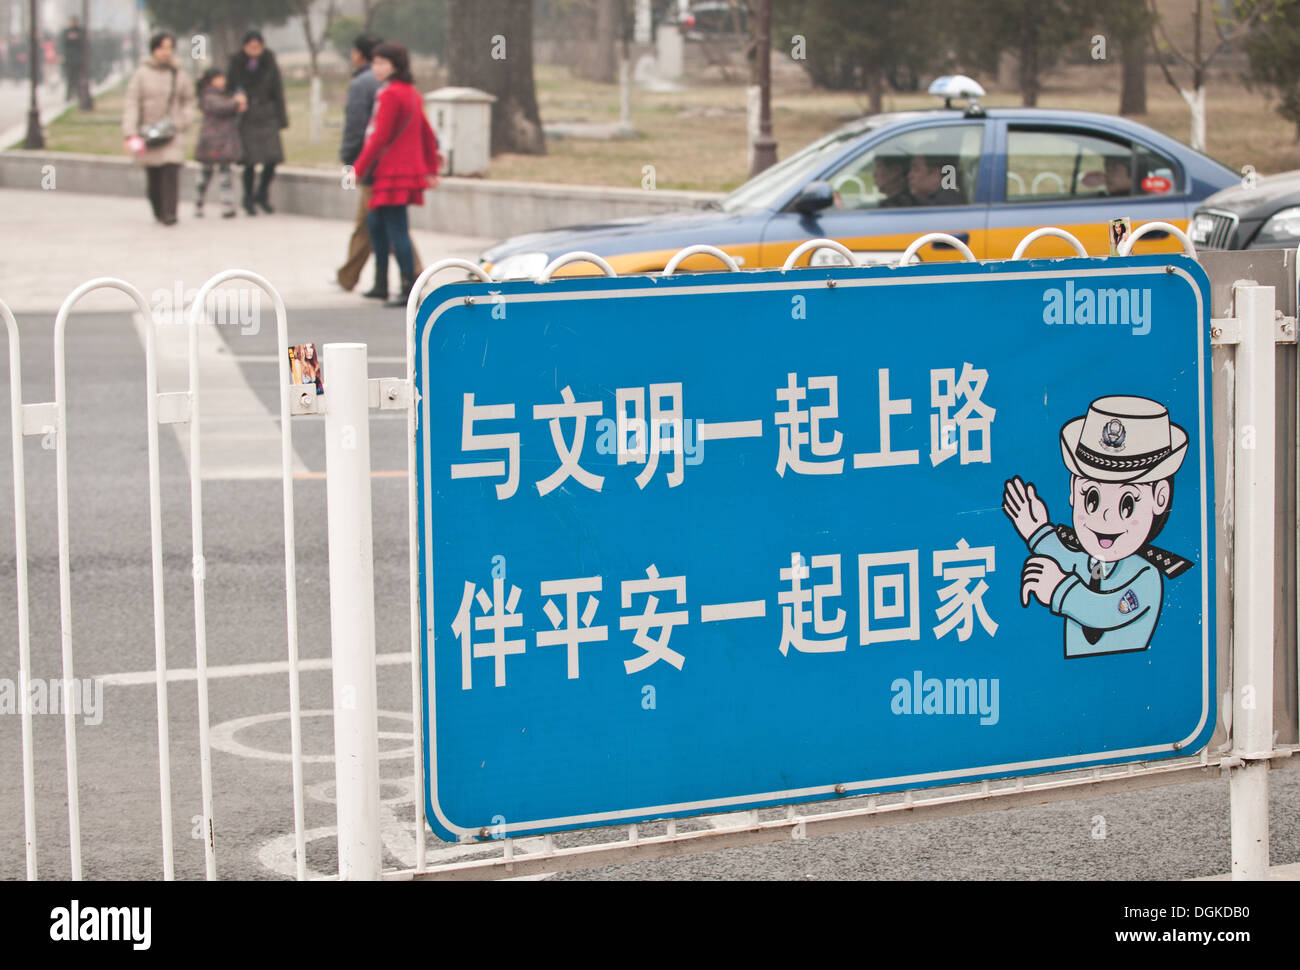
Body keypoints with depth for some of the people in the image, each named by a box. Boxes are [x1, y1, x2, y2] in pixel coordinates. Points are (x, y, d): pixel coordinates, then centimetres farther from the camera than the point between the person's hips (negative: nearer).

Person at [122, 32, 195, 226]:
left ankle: (170, 212, -15)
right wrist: (131, 134, -12)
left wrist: (184, 119, 8)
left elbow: (188, 99, 24)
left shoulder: (177, 75, 7)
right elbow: (131, 104, -4)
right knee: (153, 174, 4)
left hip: (172, 133, 1)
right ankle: (158, 211, 19)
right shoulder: (142, 74, -2)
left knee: (171, 170, -13)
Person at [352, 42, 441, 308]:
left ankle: (409, 289, -8)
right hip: (410, 169, 10)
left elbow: (379, 137, -18)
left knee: (396, 230, -8)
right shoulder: (412, 94, 15)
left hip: (392, 173, -10)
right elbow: (427, 134, 21)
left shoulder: (390, 95, -15)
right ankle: (381, 282, 22)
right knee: (375, 222, 18)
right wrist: (431, 168, 27)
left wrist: (359, 169, -13)